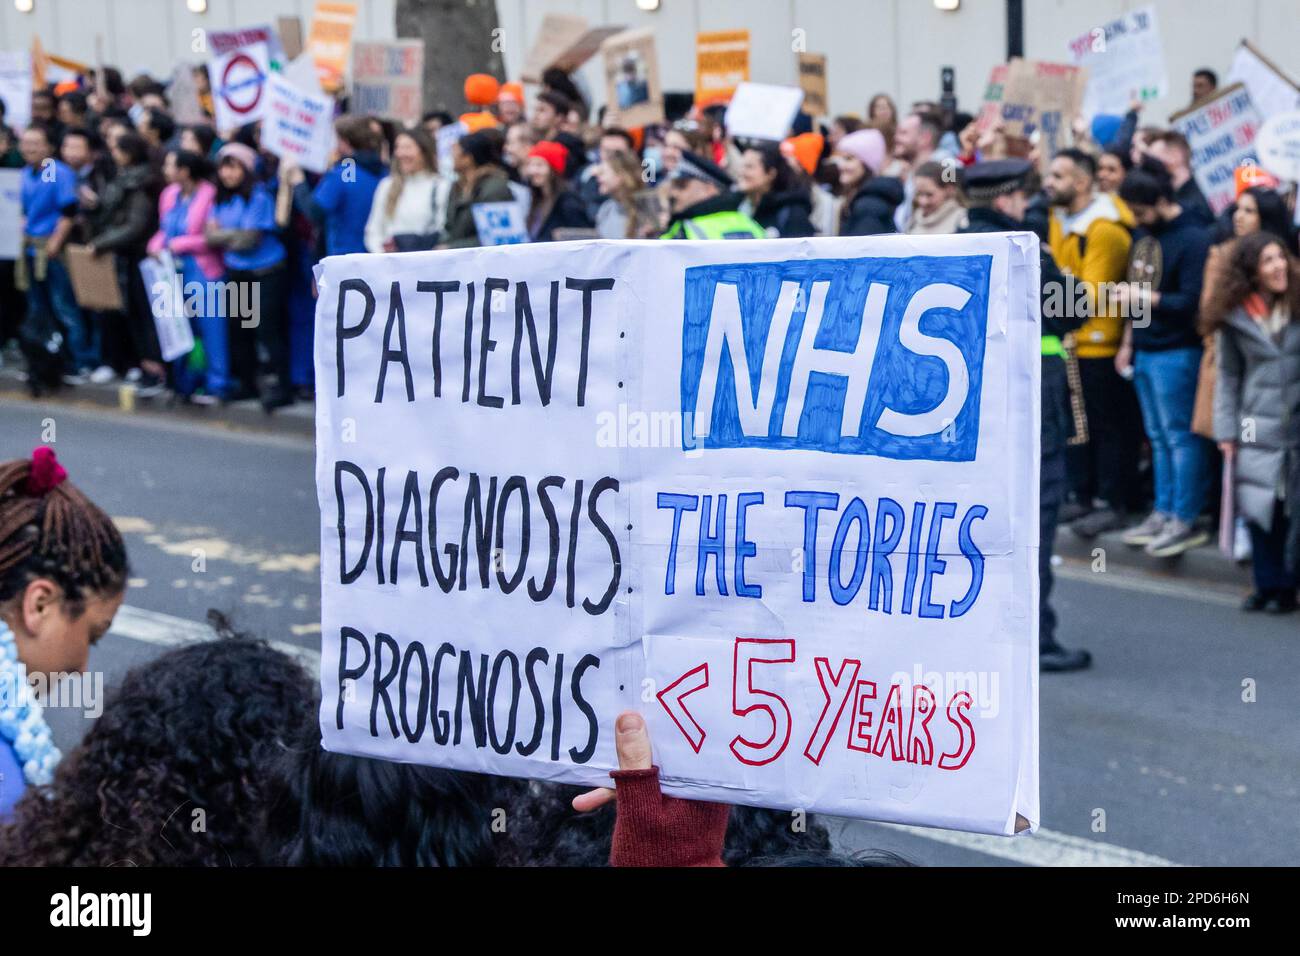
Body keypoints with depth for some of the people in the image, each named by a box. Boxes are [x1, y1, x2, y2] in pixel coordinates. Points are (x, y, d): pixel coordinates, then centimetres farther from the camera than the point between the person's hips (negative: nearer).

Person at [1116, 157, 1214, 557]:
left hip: (1176, 353, -8)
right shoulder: (1143, 234, 12)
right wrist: (1128, 342, 19)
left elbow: (1190, 302, -17)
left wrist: (1142, 298, -12)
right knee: (1158, 436, 12)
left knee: (1180, 435, -4)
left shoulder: (1193, 239, -13)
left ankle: (1185, 520, 1)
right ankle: (1163, 513, 18)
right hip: (1145, 351, 8)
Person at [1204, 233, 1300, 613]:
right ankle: (1267, 586, 13)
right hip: (1258, 429, 1)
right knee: (1260, 509, 1)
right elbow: (1229, 376, 7)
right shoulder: (1235, 317, 2)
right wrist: (1226, 431, 2)